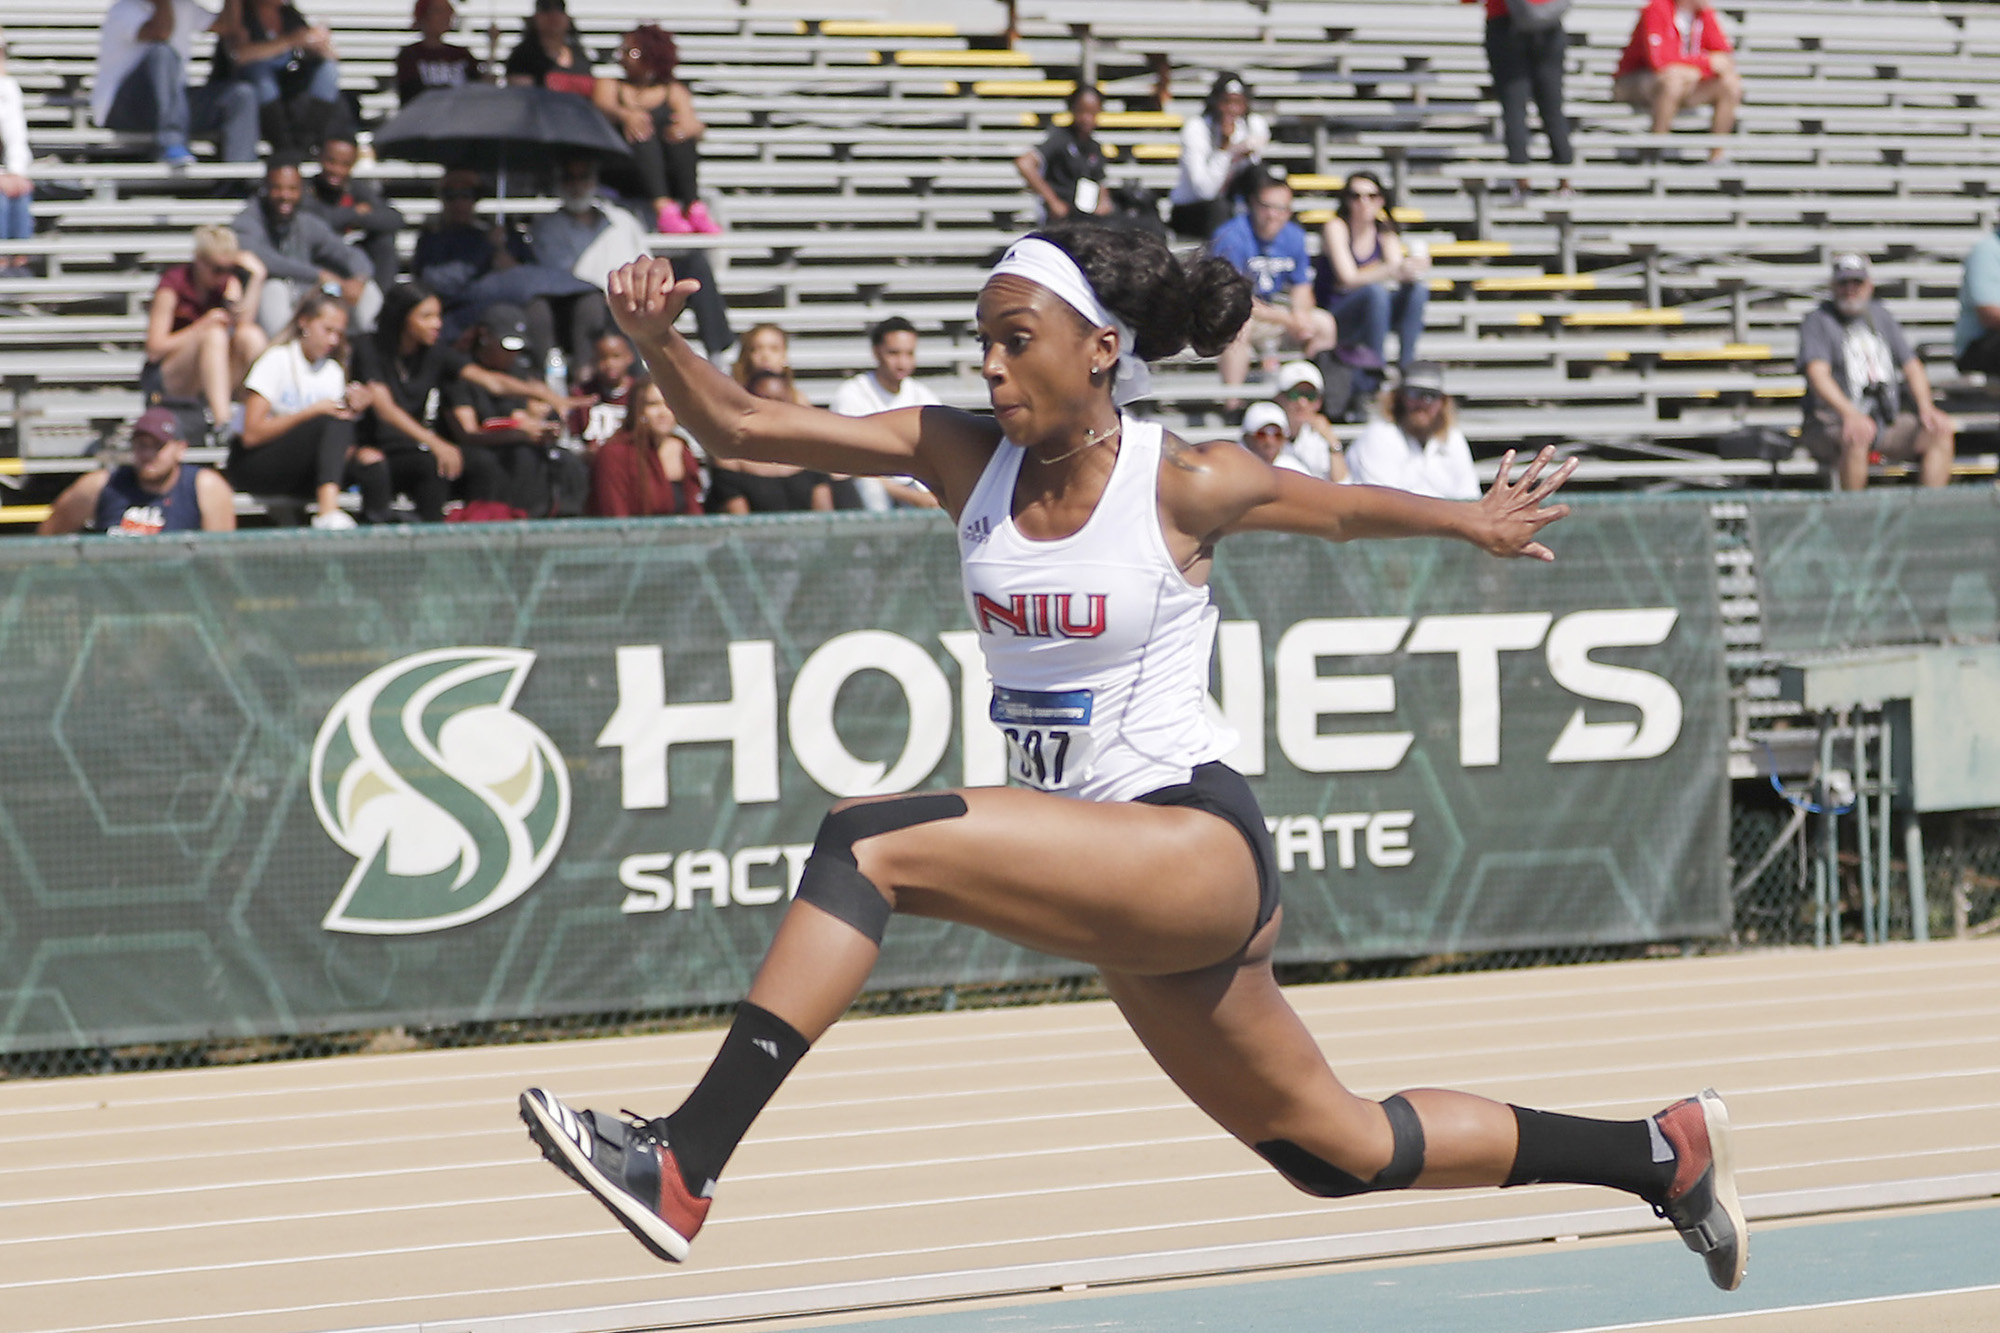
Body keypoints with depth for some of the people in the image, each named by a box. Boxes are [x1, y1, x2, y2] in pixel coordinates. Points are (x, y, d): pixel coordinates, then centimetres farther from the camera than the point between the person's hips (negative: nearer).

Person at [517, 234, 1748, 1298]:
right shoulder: (966, 457, 3)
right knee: (1339, 1150, 18)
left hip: (1201, 848, -7)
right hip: (1104, 871, 7)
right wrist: (657, 342, -20)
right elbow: (739, 426, -2)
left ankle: (682, 1165, -31)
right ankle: (1668, 1156, 35)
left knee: (872, 841, -26)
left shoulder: (1185, 485, -9)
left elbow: (1345, 509, 10)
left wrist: (1475, 521, 25)